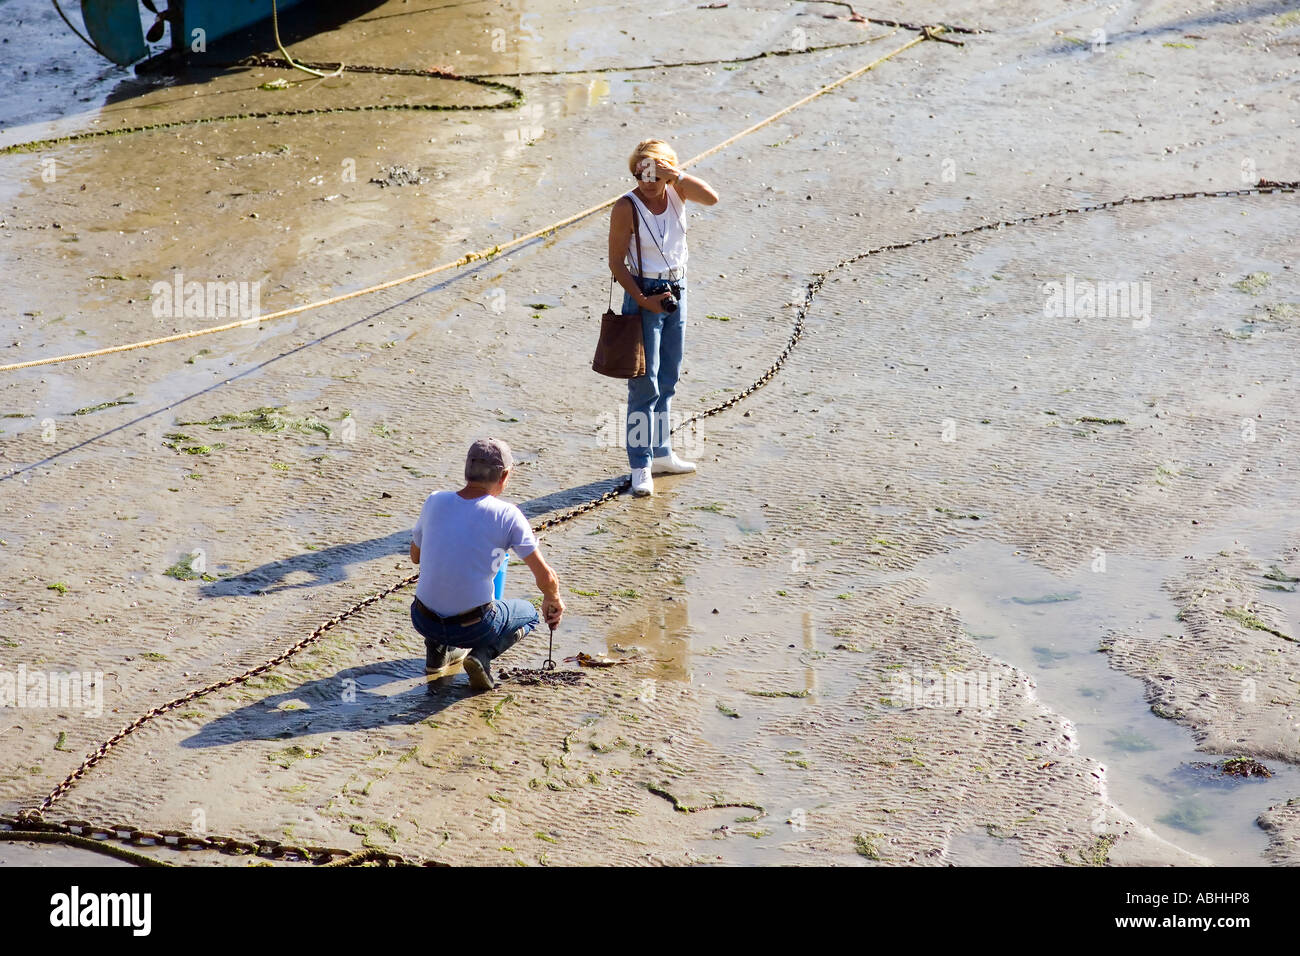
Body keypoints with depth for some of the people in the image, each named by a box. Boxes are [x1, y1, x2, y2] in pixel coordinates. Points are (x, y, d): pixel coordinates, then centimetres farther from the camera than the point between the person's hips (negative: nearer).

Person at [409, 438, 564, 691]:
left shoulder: (435, 501, -1)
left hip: (423, 621, 4)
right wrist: (553, 600, 14)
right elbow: (545, 577, -8)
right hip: (473, 628, -4)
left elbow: (415, 556, 15)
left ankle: (438, 651, 25)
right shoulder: (507, 515, -12)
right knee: (528, 613, 26)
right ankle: (482, 654, -1)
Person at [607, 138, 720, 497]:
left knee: (668, 381, 15)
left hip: (676, 291, 6)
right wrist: (643, 301, -18)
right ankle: (640, 467, -2)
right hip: (643, 294, -6)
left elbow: (711, 198, -22)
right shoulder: (626, 208, -16)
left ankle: (661, 453, 28)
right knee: (645, 384, -6)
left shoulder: (677, 191, -3)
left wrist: (676, 174, -30)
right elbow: (616, 262, -13)